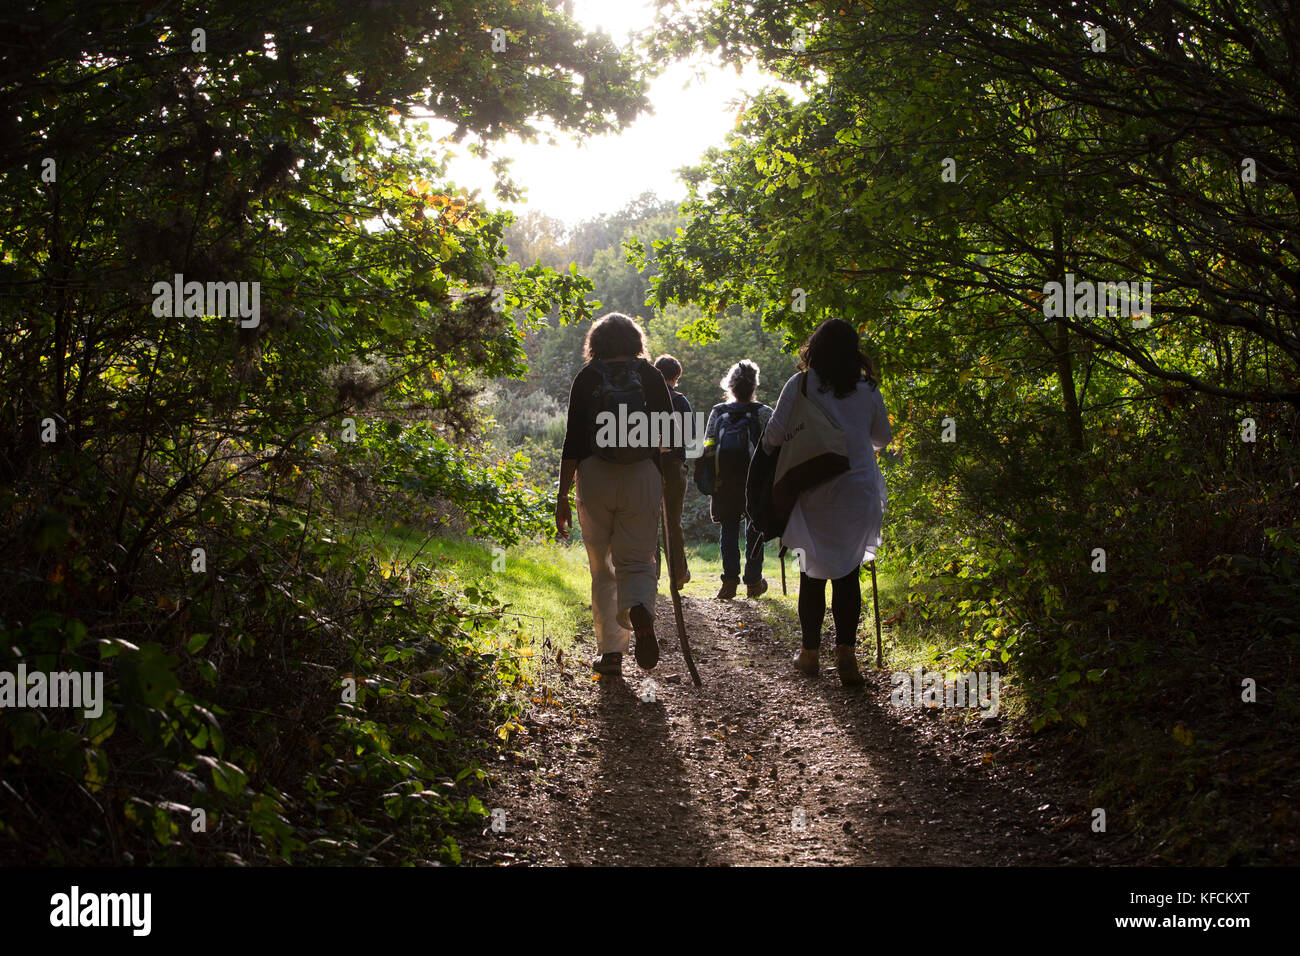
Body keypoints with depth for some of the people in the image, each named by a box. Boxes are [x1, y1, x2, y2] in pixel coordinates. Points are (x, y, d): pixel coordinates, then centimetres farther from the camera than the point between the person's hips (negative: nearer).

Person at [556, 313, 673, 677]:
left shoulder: (587, 377, 0)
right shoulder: (649, 375, 3)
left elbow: (573, 439, -3)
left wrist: (562, 496, 0)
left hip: (595, 478, 0)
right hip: (643, 477, 0)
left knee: (603, 568, 10)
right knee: (637, 561, 7)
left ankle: (610, 651, 8)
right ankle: (640, 610, -26)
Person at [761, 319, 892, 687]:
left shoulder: (800, 385, -6)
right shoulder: (867, 389, 1)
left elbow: (774, 435, -8)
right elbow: (882, 438, 14)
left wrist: (770, 451, 15)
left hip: (813, 494, -1)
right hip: (857, 492, 1)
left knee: (813, 573, 10)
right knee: (848, 573, 4)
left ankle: (810, 653, 16)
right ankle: (845, 651, -8)